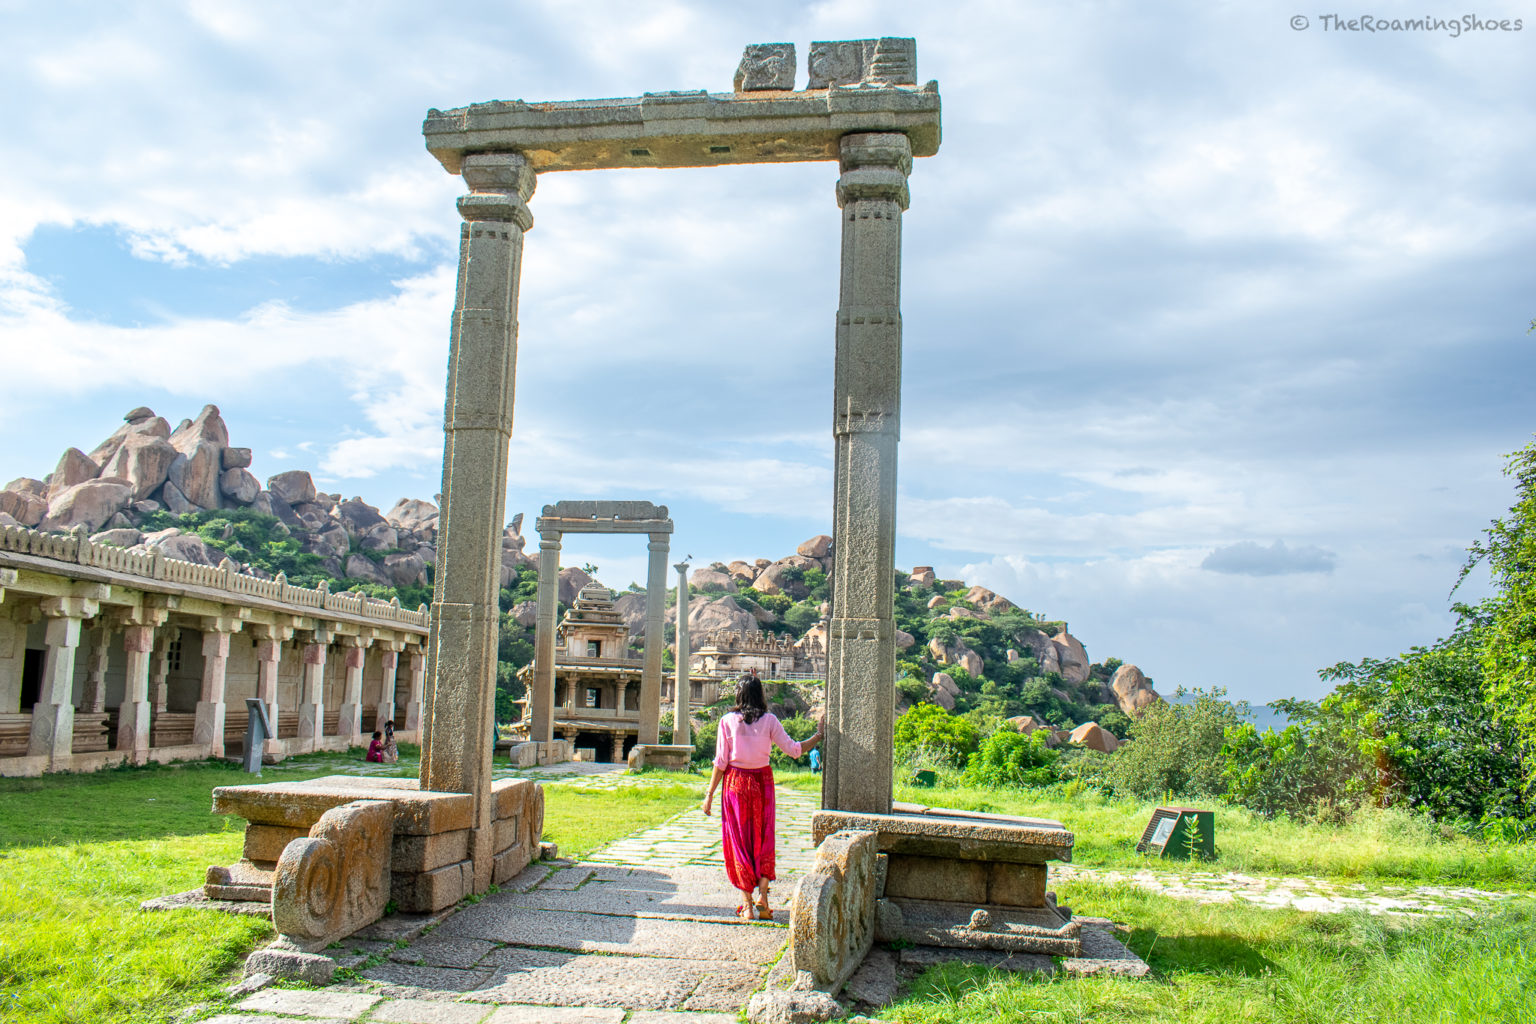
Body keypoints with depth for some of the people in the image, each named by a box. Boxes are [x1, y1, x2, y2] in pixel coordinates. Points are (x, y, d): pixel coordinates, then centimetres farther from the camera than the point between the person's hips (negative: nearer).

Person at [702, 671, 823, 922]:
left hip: (735, 782, -1)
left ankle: (747, 905, 8)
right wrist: (819, 735, 12)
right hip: (762, 782, 1)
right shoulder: (769, 721, -3)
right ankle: (762, 897, 5)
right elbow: (794, 750, -2)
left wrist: (709, 794, 1)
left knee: (739, 841, 7)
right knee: (763, 839, 15)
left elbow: (720, 762, -6)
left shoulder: (728, 721, -6)